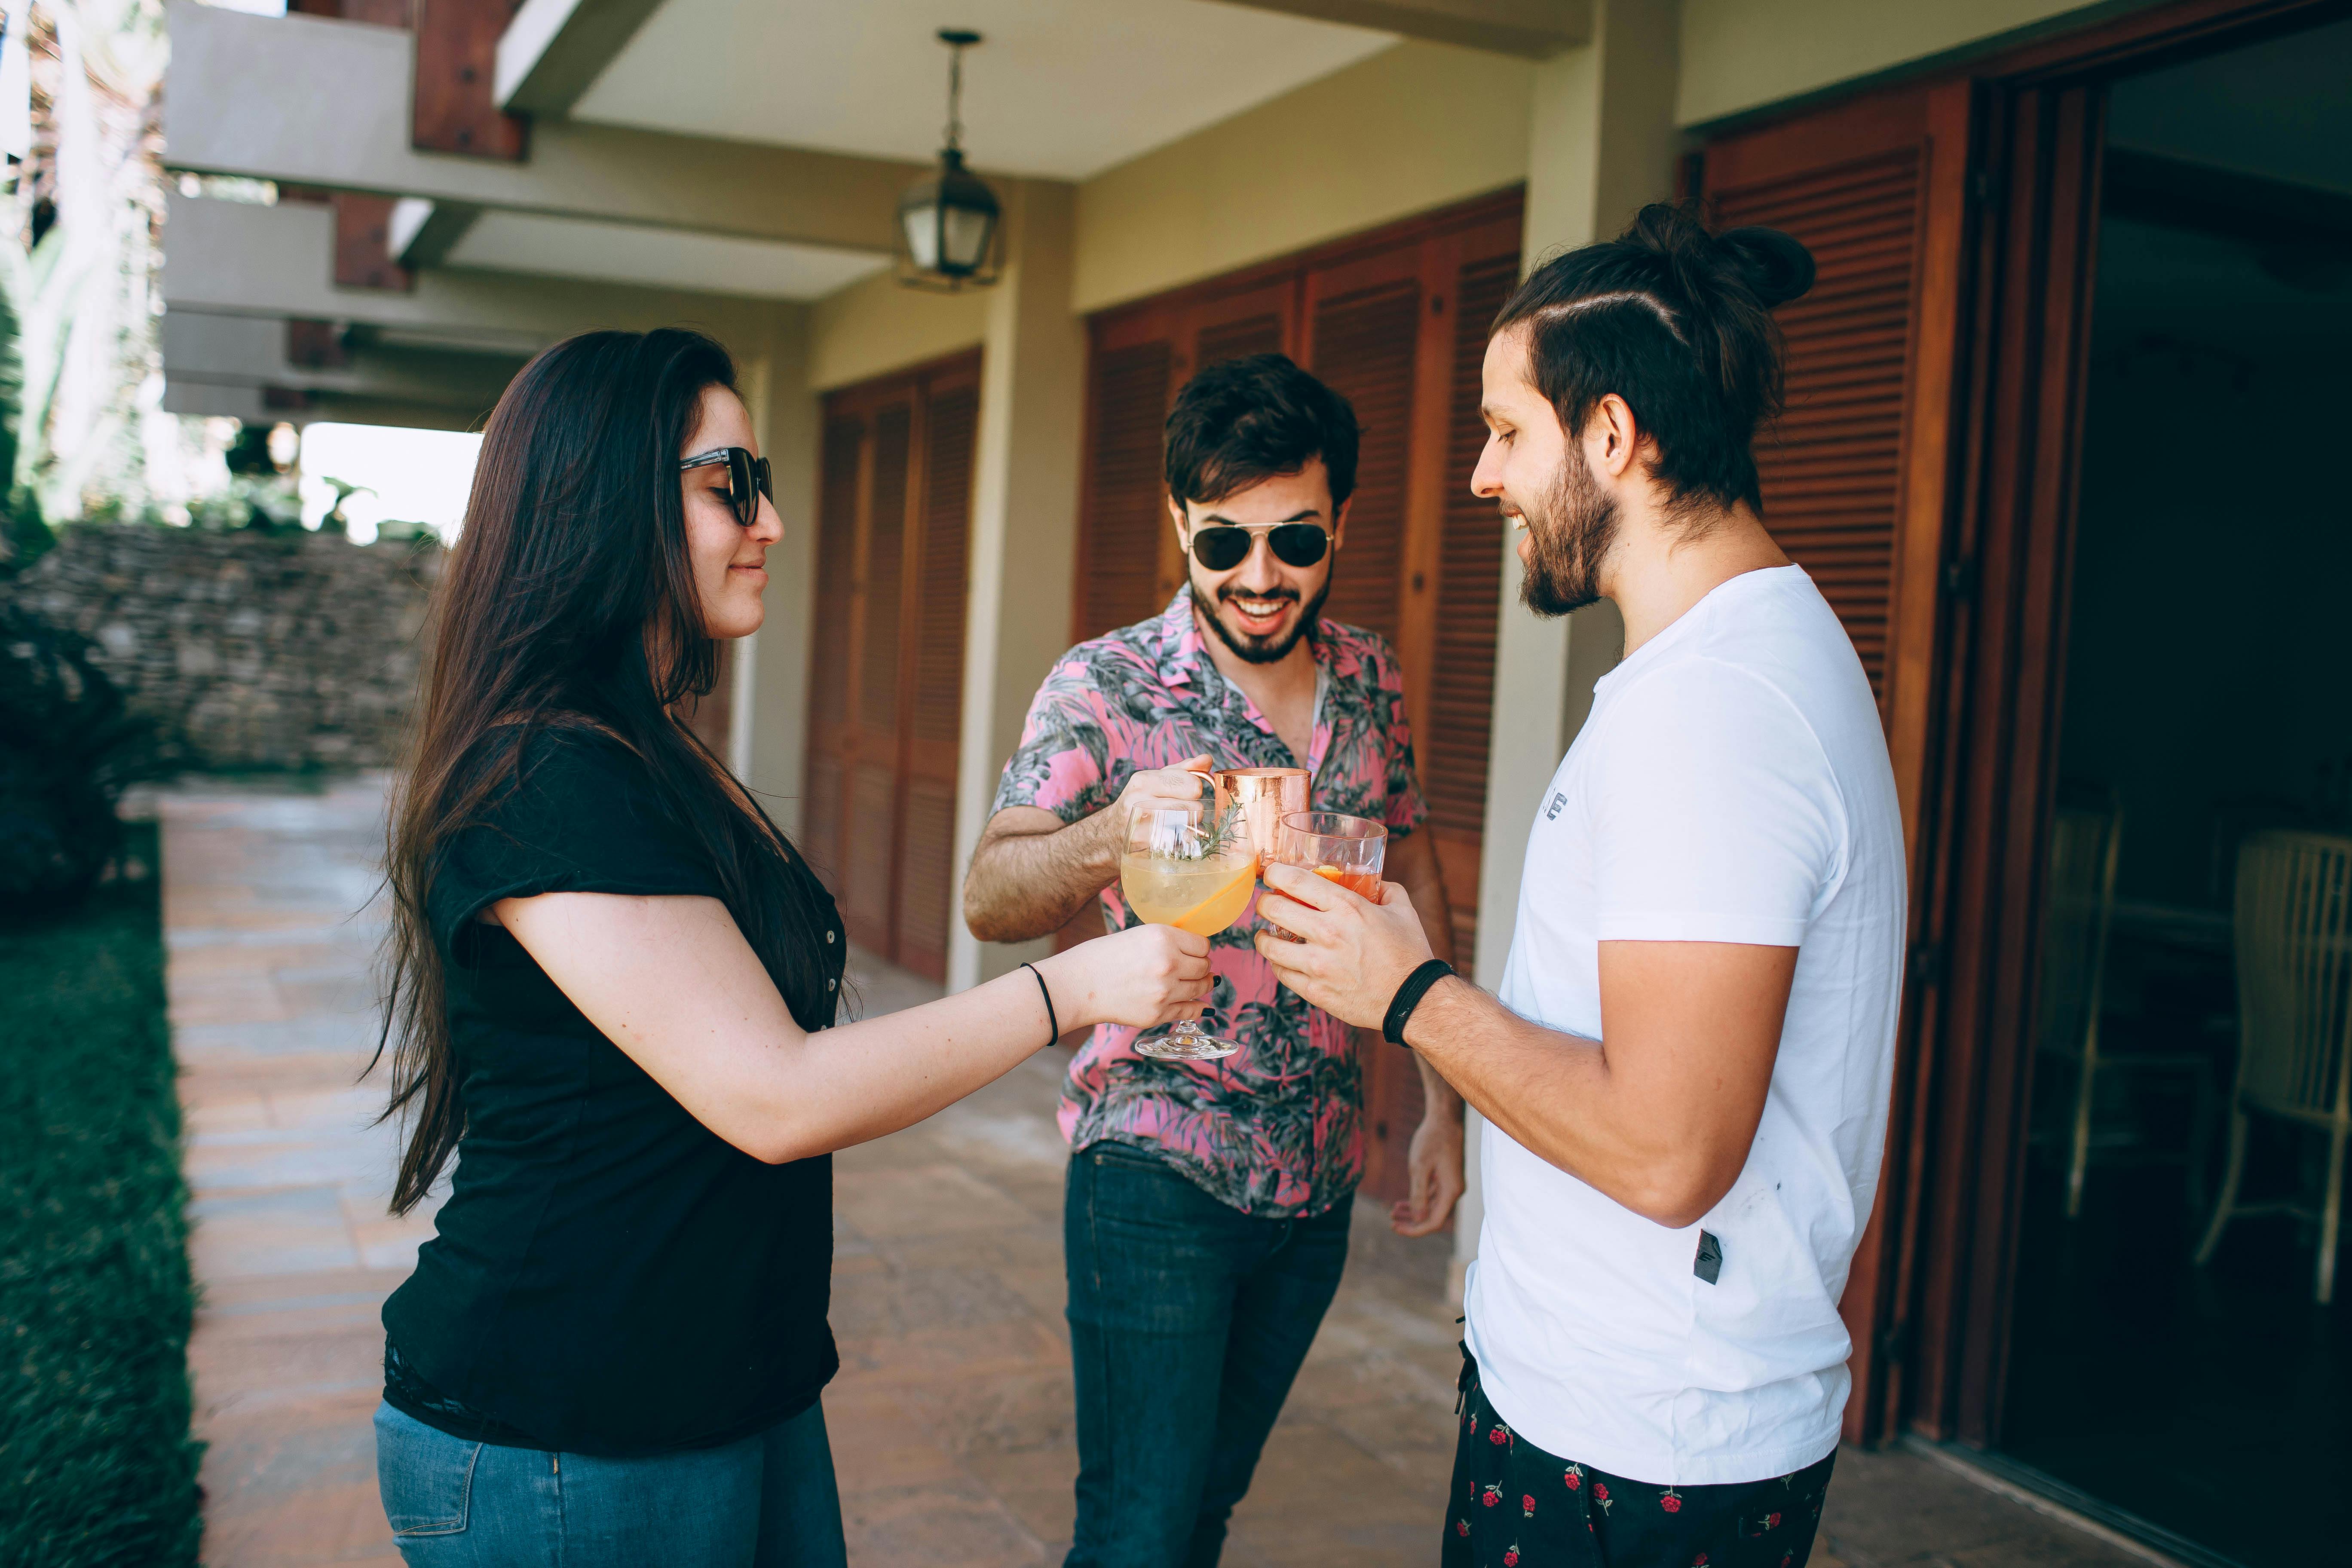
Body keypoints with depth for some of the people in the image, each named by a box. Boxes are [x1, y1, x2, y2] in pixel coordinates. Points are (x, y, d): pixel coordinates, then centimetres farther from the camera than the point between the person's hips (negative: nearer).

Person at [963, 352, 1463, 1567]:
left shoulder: (1372, 681, 3)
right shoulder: (1104, 686, -11)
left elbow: (1412, 868, 14)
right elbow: (989, 901, -19)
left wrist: (1444, 1099, 10)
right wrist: (1112, 836, -41)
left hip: (1318, 1179, 5)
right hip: (1160, 1178, -4)